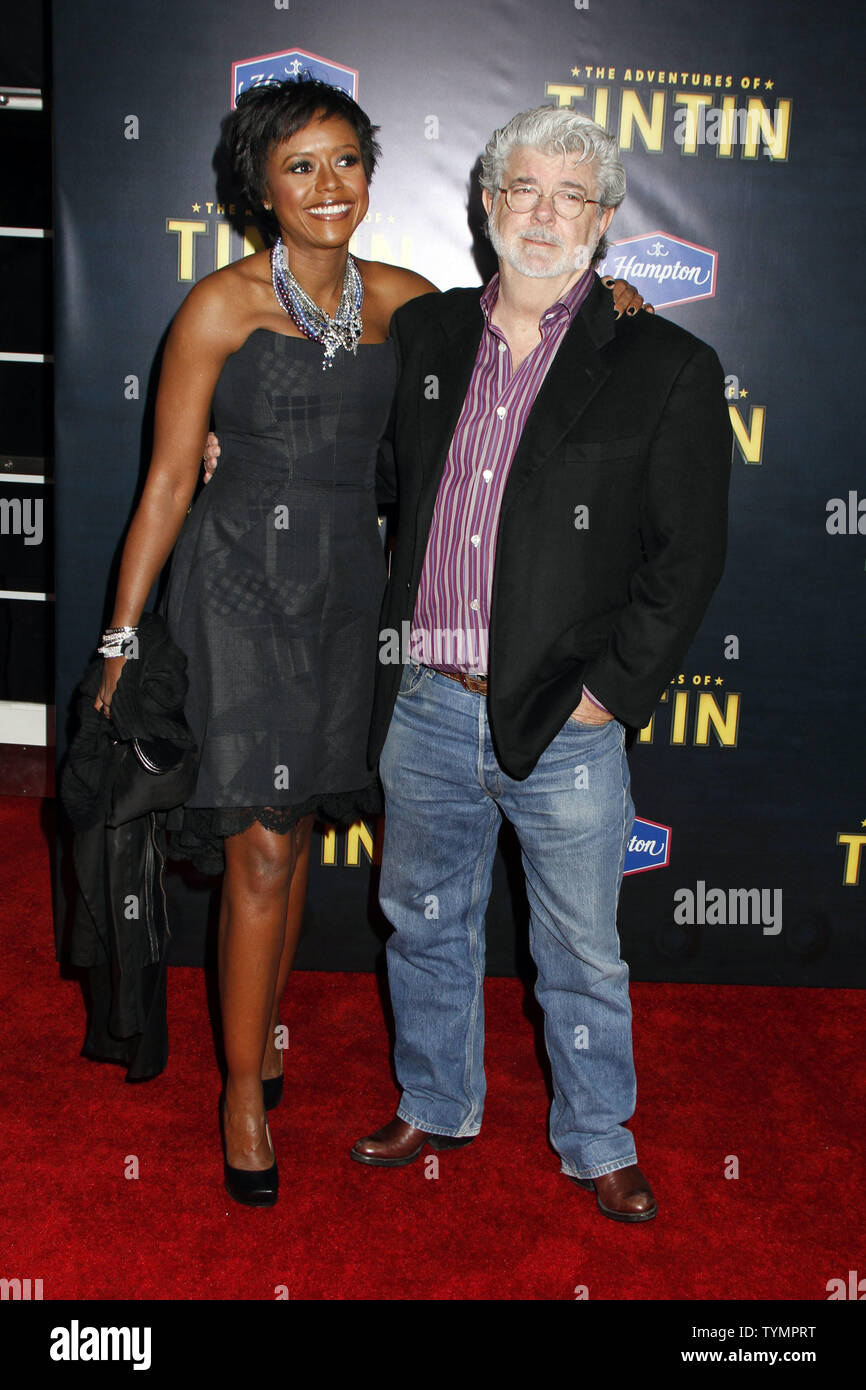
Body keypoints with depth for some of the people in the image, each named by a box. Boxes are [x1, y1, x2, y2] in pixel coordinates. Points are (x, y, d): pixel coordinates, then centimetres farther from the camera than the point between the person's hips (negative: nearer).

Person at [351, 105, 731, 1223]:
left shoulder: (668, 368, -5)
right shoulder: (426, 334, 7)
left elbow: (689, 554, -6)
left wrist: (611, 690, -11)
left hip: (564, 724, -3)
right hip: (426, 710, 4)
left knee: (582, 956, 12)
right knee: (425, 924, 19)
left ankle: (595, 1142, 35)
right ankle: (437, 1107, 42)